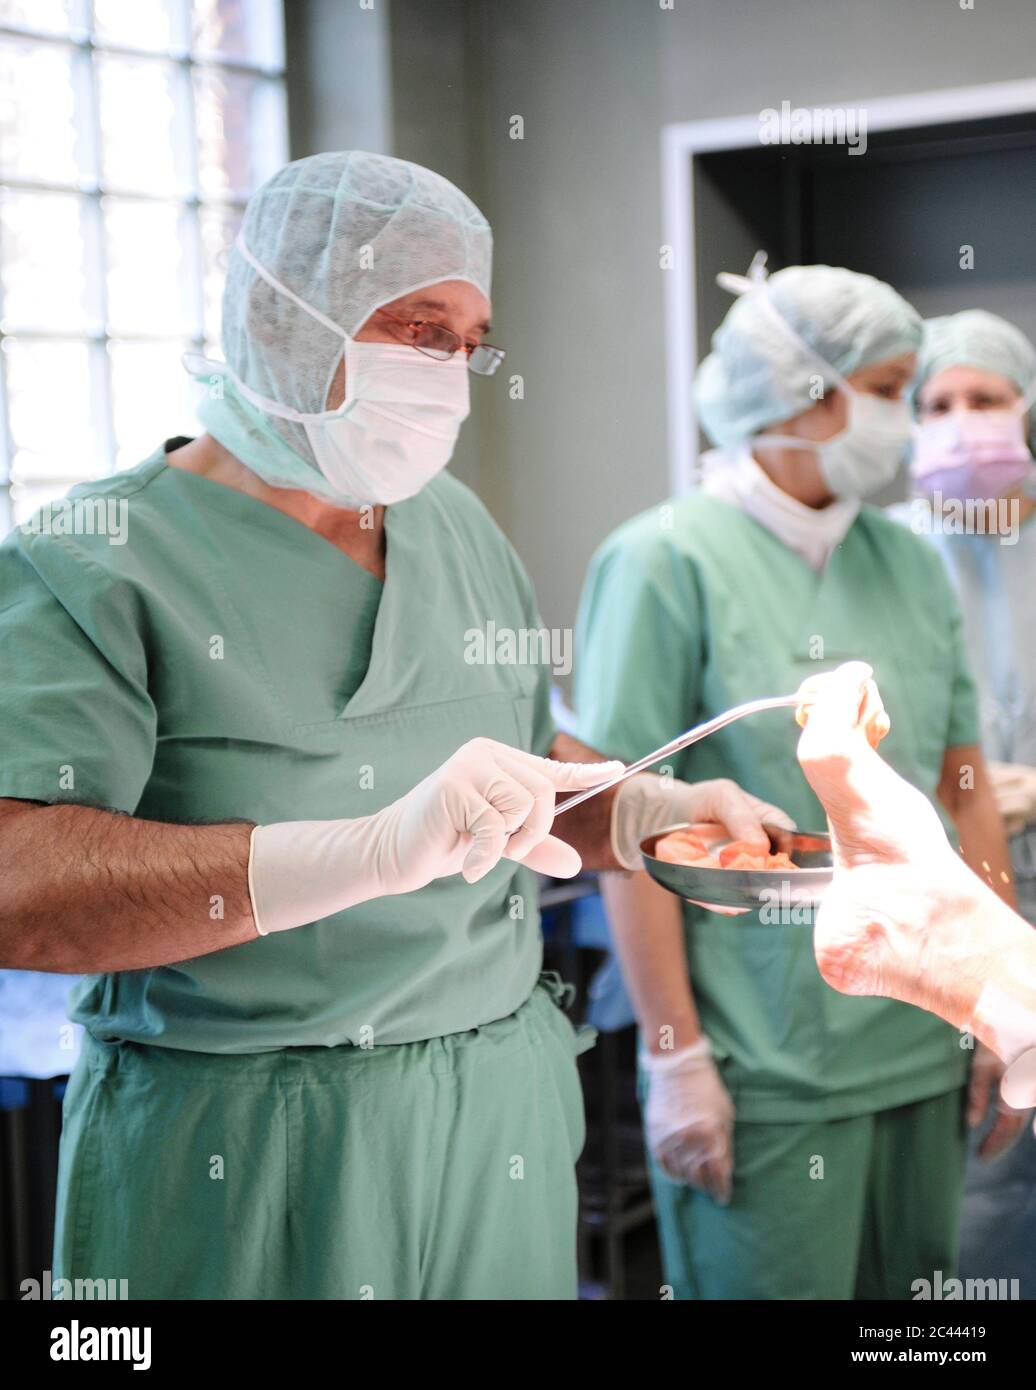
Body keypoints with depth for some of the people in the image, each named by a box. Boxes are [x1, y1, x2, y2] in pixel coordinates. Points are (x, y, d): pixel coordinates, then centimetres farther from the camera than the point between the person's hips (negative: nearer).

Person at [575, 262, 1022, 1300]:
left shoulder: (909, 562, 9)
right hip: (764, 1070, -6)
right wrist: (675, 1057, -14)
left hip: (922, 1052, 6)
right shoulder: (667, 561, -9)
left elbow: (965, 787, 13)